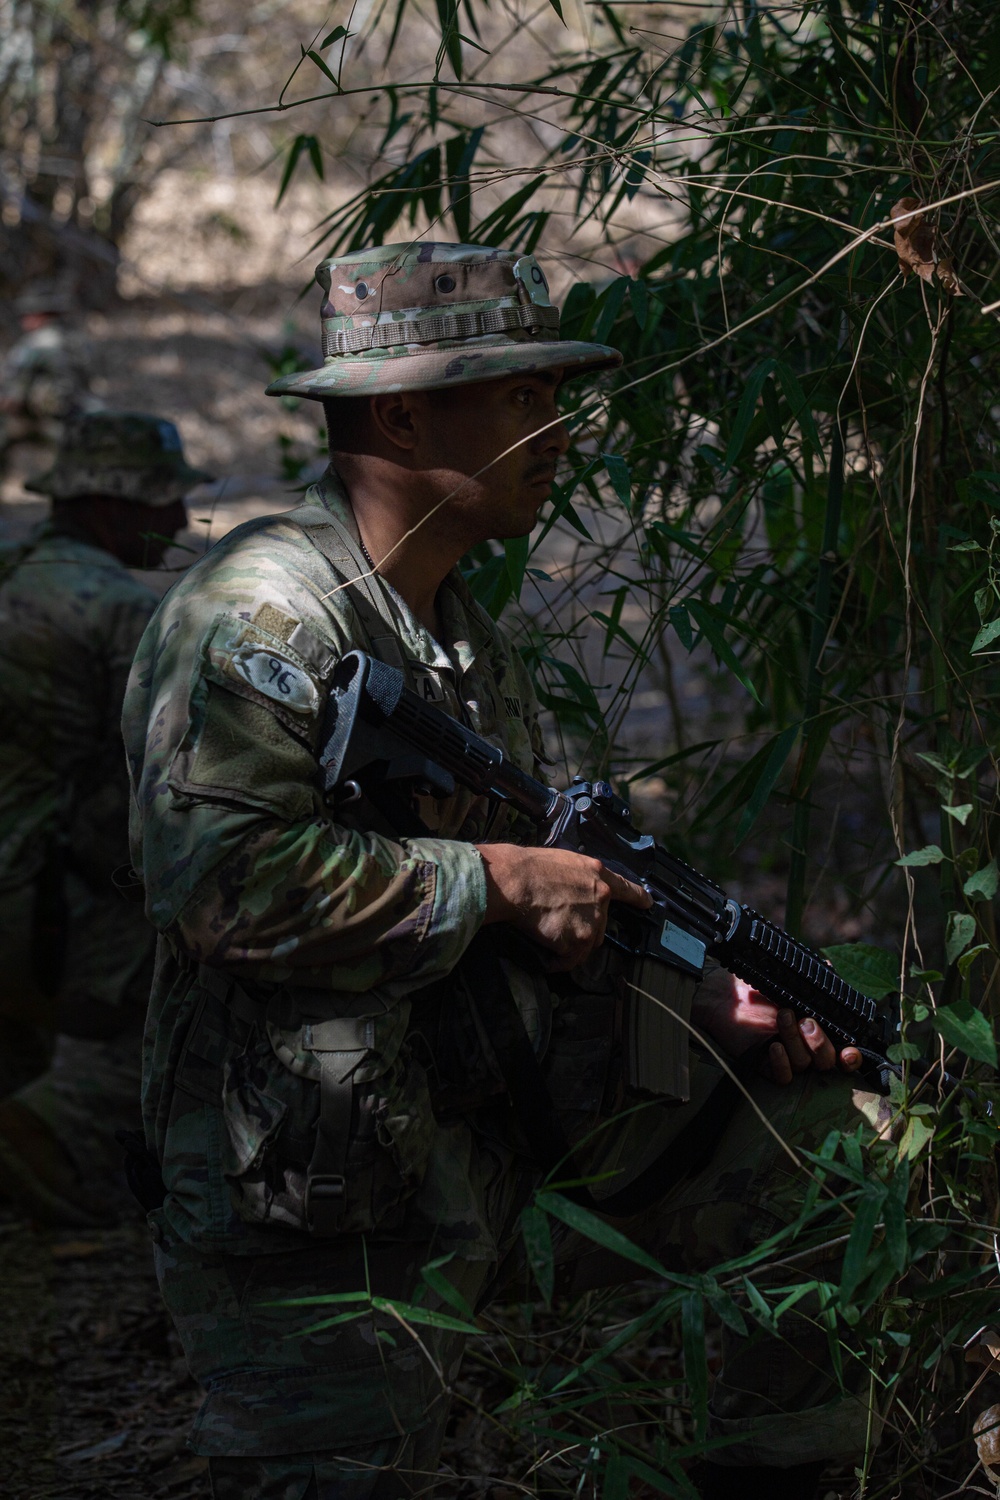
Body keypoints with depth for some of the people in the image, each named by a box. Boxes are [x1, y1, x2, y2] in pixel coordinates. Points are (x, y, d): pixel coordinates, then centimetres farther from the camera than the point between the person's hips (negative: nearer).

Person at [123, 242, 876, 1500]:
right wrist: (496, 881, -20)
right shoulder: (261, 610, -16)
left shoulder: (472, 644, 14)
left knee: (814, 1131, 10)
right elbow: (222, 877, -28)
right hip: (318, 1235, -9)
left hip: (506, 1152, 9)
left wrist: (702, 1003, 2)